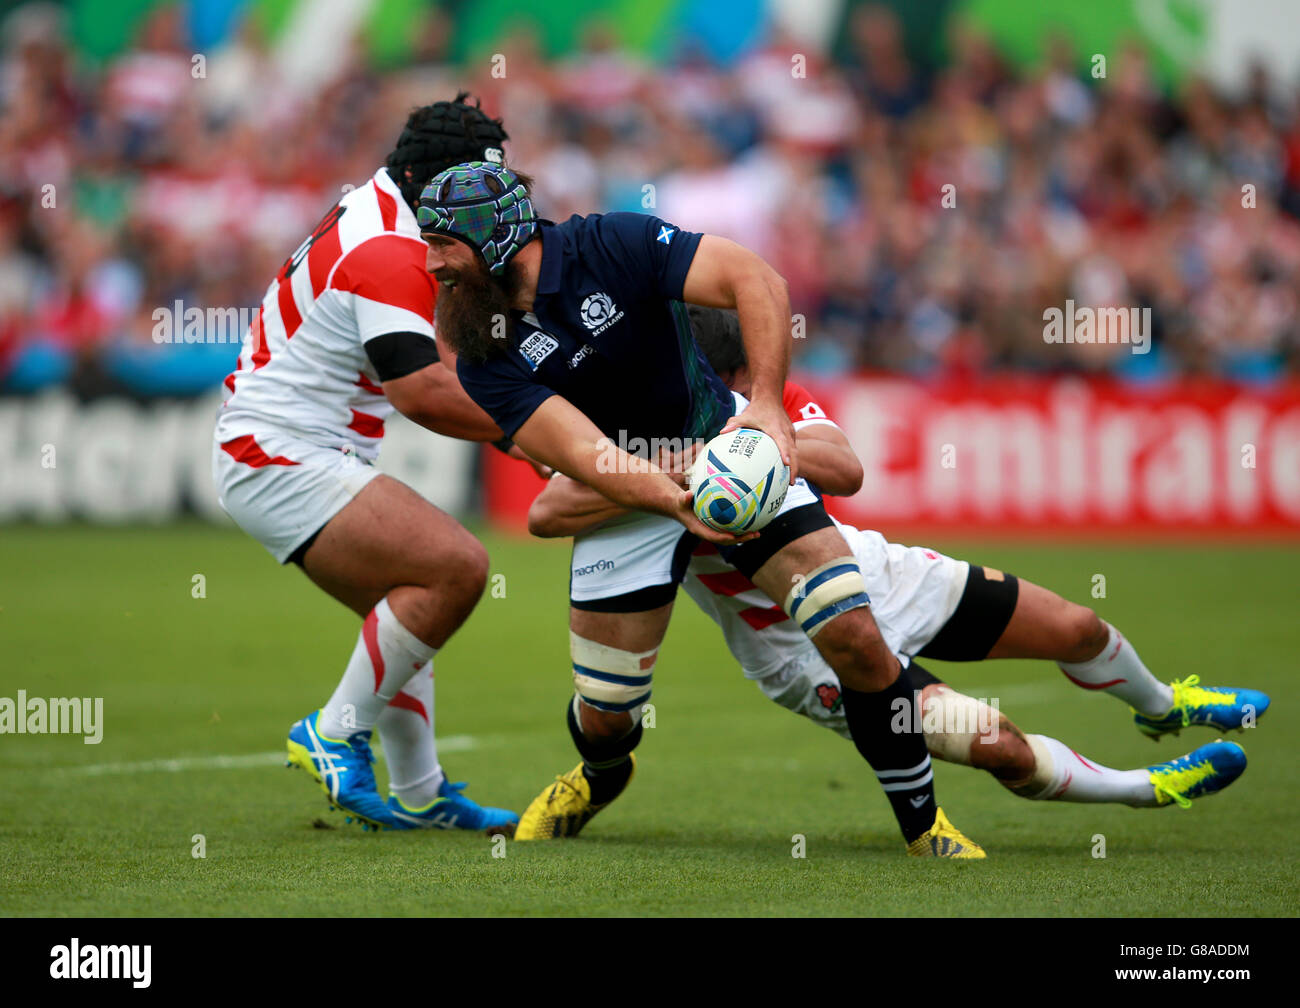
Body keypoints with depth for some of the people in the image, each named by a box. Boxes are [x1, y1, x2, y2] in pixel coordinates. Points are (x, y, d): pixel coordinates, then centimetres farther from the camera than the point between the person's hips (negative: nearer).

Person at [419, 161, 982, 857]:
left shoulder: (612, 245, -19)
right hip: (623, 498, 1)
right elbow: (584, 454, -26)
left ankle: (925, 827, 4)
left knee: (856, 639, -15)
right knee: (604, 715, 1)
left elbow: (755, 279, -24)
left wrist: (768, 403, -36)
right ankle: (600, 775, 42)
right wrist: (675, 504, -43)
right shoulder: (484, 359, -15)